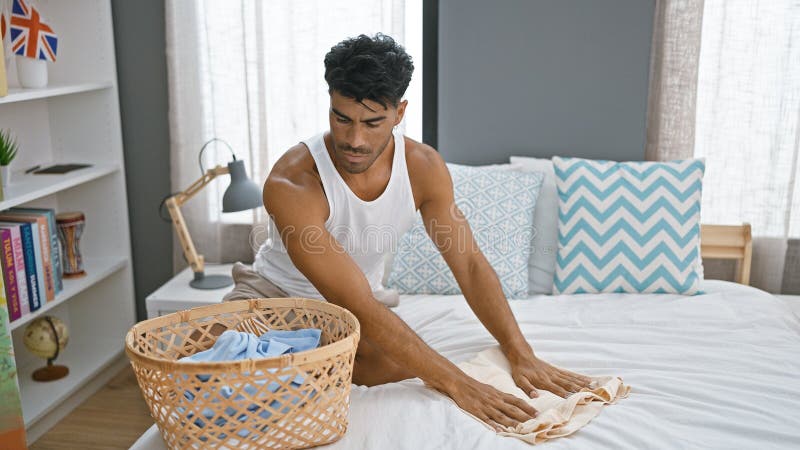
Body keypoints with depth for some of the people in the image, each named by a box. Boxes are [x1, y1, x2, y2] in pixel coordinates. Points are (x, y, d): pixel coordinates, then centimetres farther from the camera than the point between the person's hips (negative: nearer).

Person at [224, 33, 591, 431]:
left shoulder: (424, 167, -16)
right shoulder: (291, 184, -33)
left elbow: (469, 264, -12)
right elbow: (358, 305, -37)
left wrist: (521, 355, -24)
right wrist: (455, 383, -41)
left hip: (356, 299, 4)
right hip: (276, 292, -4)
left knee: (398, 366, -28)